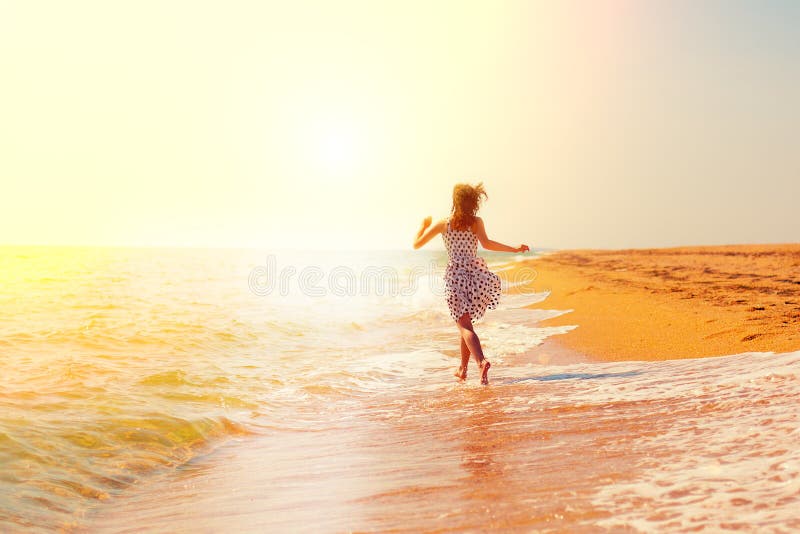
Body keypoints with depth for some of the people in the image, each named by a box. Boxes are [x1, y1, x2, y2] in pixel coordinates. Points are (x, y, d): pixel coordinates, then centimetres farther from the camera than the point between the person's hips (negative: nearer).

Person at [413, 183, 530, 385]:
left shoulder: (442, 224, 5)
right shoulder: (476, 222, 4)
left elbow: (417, 244, 11)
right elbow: (486, 243, -13)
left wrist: (424, 225, 30)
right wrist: (515, 249, -6)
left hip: (454, 276, -2)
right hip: (475, 273, 2)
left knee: (464, 325, -3)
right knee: (465, 322, 18)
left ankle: (481, 361, -29)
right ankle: (463, 369, 23)